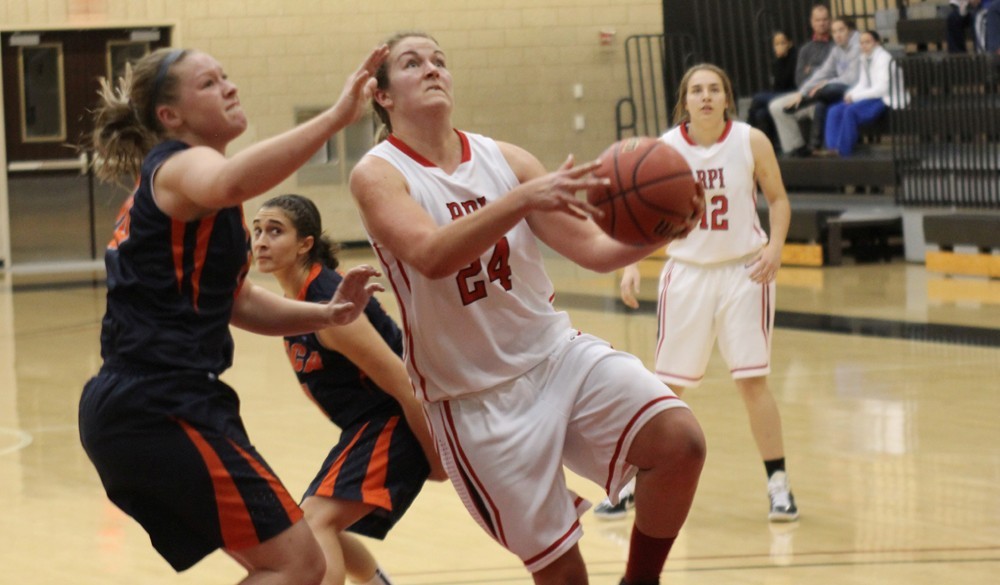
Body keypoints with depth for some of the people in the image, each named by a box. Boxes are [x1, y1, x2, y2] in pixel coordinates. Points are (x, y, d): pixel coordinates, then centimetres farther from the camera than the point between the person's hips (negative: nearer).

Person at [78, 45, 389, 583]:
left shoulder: (168, 184, 23)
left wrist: (325, 314, 7)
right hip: (163, 409, -10)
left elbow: (237, 302, 23)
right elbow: (229, 184, -36)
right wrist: (336, 117, -41)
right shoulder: (181, 166, -8)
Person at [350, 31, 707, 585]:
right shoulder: (378, 175, -10)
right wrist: (524, 197, -42)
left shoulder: (505, 159, 3)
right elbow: (430, 256, -30)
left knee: (680, 441, -18)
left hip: (559, 351, 4)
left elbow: (594, 248, 1)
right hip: (476, 397, -4)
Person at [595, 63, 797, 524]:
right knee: (667, 384, 5)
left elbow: (777, 198, 2)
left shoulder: (751, 142, -9)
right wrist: (631, 264, -14)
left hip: (744, 271, -1)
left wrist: (775, 245, -15)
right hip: (687, 273, 1)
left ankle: (778, 485, 5)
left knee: (751, 379, -5)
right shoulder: (665, 149, -8)